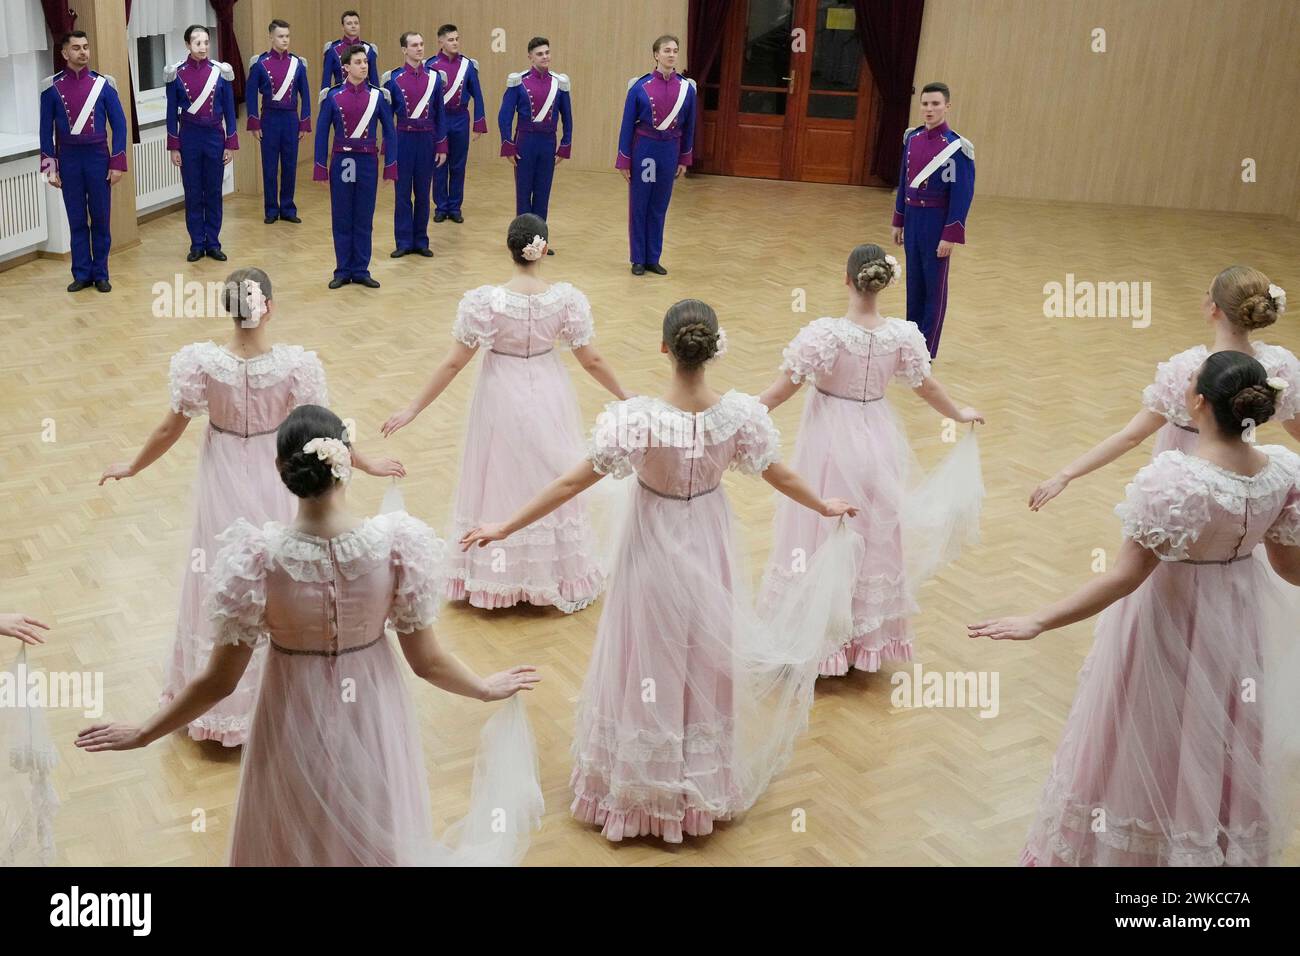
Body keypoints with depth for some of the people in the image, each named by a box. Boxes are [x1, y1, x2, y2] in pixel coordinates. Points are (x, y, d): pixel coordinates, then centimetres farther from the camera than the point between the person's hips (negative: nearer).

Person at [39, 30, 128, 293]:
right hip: (68, 159, 0)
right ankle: (82, 274, 14)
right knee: (77, 220, 6)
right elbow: (46, 129, 3)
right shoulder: (52, 87, 0)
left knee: (101, 218, 5)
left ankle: (101, 274, 14)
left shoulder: (104, 84, -1)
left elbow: (119, 124, 0)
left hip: (98, 157, 0)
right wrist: (50, 167, -1)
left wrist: (117, 163, -5)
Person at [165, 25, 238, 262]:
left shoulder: (220, 71, -2)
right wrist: (174, 147, -2)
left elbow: (229, 110, 2)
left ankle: (213, 243, 16)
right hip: (189, 137, -1)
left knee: (214, 192, 7)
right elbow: (172, 113, 0)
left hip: (215, 136, 1)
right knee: (193, 193, 6)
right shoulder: (176, 74, -4)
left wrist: (231, 144, -1)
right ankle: (197, 244, 14)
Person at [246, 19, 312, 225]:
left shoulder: (298, 63, 2)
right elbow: (251, 94, -1)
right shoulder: (260, 63, -3)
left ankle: (288, 209, 17)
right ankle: (271, 210, 13)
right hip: (269, 118, -2)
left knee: (290, 166, 6)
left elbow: (304, 95, 5)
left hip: (291, 119, 2)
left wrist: (305, 124, 1)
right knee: (270, 167, 4)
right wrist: (254, 124, -5)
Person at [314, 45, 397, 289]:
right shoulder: (332, 96, -2)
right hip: (341, 162, 0)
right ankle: (343, 271, 16)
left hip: (368, 162, 1)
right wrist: (320, 169, -3)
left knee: (364, 220, 7)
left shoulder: (379, 96, 0)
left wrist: (390, 167, -1)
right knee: (342, 220, 6)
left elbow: (389, 133, 3)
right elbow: (322, 133, 0)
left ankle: (361, 271, 16)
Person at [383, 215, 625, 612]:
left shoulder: (483, 302, -19)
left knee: (501, 485, 15)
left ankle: (496, 579, 27)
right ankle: (563, 581, 29)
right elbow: (591, 360, -6)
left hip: (502, 403, -1)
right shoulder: (567, 299, -14)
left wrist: (413, 408, -4)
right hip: (549, 400, 2)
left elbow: (454, 362, -14)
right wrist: (625, 396, 11)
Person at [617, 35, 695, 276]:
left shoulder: (687, 88, -1)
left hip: (670, 151, 2)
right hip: (643, 149, -2)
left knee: (659, 206, 10)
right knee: (639, 206, 5)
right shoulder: (640, 86, -8)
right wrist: (624, 160, -5)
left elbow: (688, 126, 7)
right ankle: (638, 259, 14)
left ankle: (653, 259, 19)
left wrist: (684, 159, 9)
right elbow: (628, 125, -4)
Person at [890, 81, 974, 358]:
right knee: (913, 281, 14)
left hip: (936, 222, -6)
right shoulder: (911, 138, 3)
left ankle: (926, 349, 13)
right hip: (912, 218, 6)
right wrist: (898, 221, 12)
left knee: (934, 284, 5)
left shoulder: (957, 147, -15)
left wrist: (950, 236, -17)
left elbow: (962, 195, -15)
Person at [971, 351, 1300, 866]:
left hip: (1170, 617, -5)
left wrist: (1038, 622, -29)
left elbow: (1127, 575, -29)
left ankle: (1129, 845, 33)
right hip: (1238, 619, 5)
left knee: (1150, 742, 15)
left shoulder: (1173, 478, -30)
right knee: (1221, 746, 24)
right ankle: (1224, 847, 42)